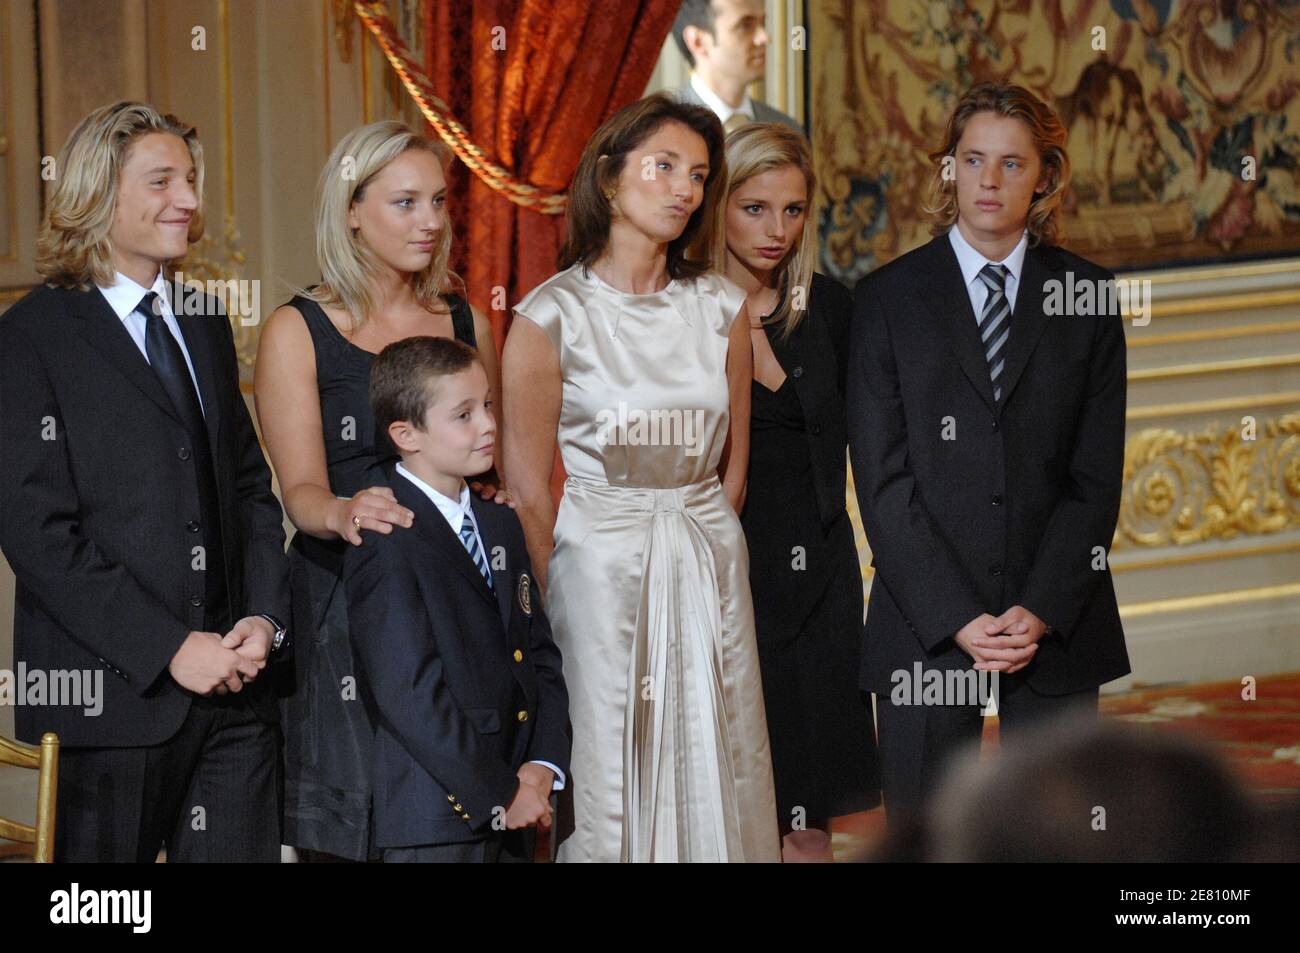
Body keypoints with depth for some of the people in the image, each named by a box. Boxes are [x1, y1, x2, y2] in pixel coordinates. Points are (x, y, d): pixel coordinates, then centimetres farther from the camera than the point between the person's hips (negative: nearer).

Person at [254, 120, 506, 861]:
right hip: (341, 602, -4)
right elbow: (301, 488, -8)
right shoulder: (299, 331, -1)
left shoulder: (467, 322, 12)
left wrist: (500, 497, -5)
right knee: (348, 831, -5)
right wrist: (343, 514, -31)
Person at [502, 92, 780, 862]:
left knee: (712, 780, 6)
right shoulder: (552, 316, -6)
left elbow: (733, 466, 13)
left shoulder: (722, 309, 5)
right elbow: (529, 489, -4)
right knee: (602, 779, 0)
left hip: (708, 567, 4)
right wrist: (546, 615, -3)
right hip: (597, 567, -3)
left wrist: (697, 554, 11)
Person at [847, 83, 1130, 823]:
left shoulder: (1087, 296, 7)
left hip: (1056, 624, 1)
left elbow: (1097, 476, 3)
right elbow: (883, 479, -2)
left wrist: (1041, 611, -9)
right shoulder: (890, 297, 3)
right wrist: (957, 618, -11)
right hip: (926, 624, -1)